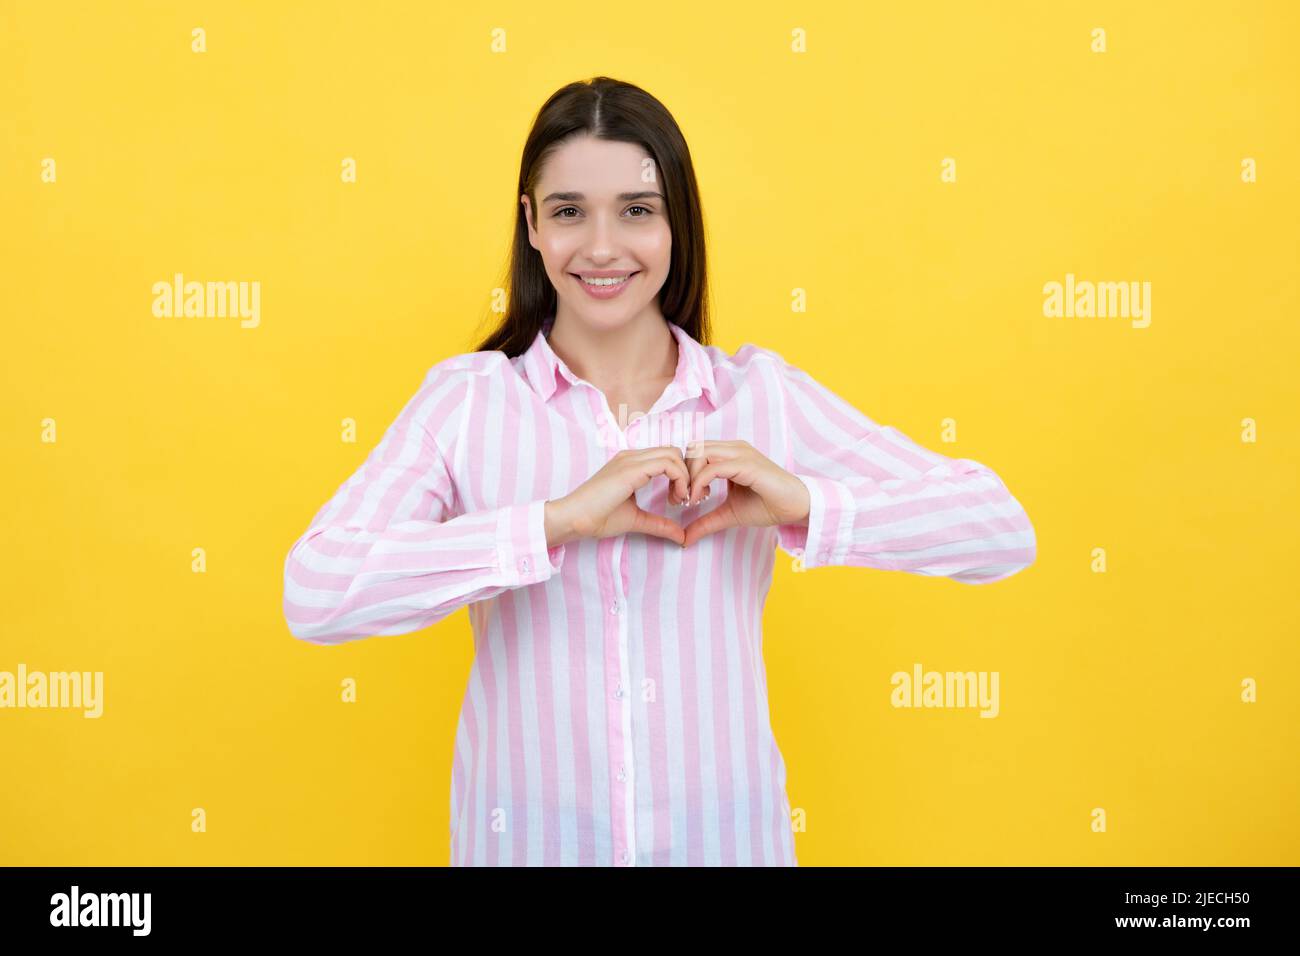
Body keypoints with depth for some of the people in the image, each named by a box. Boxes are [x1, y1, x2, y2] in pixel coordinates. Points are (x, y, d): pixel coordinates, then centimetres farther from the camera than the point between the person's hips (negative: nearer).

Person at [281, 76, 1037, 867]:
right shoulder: (464, 399, -7)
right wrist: (558, 521, -26)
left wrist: (802, 503, -22)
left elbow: (1003, 532, -8)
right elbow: (316, 592, -21)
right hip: (526, 837, -1)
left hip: (725, 835, 1)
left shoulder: (764, 393, -4)